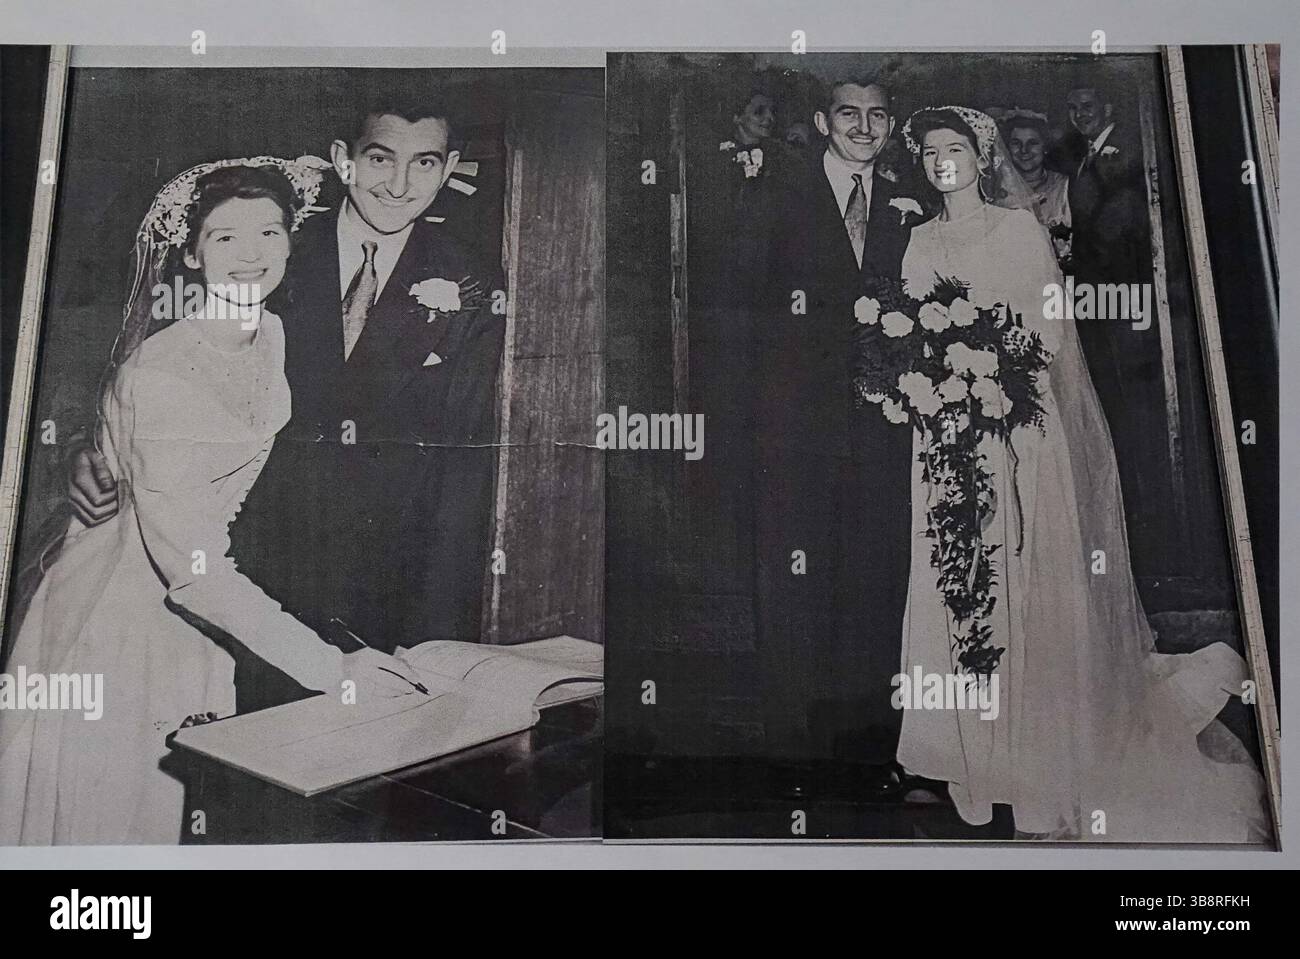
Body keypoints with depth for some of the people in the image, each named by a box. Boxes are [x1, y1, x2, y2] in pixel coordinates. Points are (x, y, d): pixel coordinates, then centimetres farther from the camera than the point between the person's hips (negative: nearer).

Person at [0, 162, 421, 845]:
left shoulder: (275, 335, -3)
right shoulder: (158, 371, -26)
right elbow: (187, 563, -31)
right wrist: (329, 667, -33)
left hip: (195, 623, 6)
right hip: (113, 623, -6)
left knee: (167, 812, 18)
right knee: (95, 811, 11)